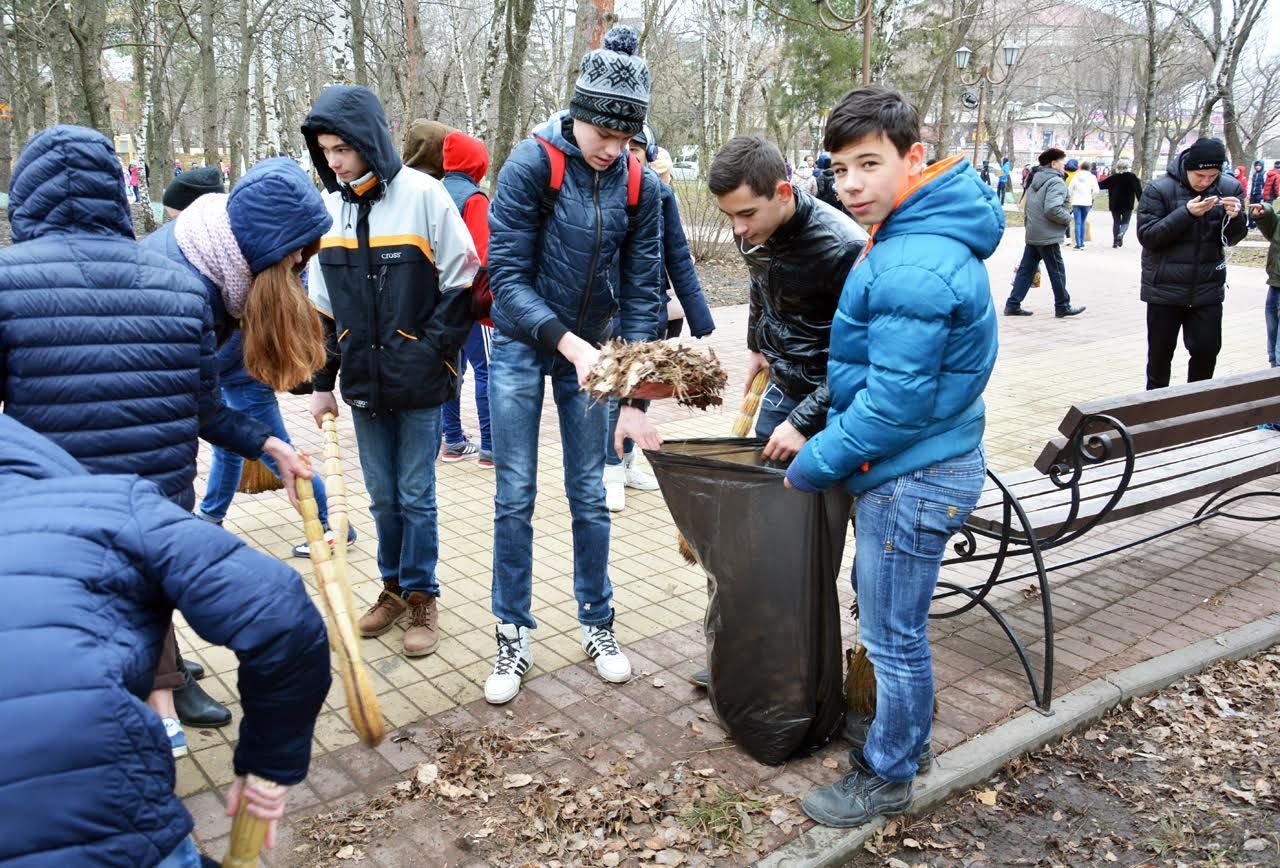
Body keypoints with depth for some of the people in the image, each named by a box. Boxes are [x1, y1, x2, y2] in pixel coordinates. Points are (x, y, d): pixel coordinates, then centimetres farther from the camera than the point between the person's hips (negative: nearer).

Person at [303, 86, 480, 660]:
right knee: (383, 497, 14)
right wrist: (323, 381, 9)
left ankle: (422, 597, 21)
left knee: (416, 496, 5)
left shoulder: (422, 195, -10)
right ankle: (394, 587, 31)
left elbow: (462, 283, -7)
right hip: (363, 383, 4)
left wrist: (432, 351, -13)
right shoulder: (329, 207, 5)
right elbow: (322, 305, 11)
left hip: (417, 382, -4)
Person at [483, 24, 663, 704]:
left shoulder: (639, 186, -7)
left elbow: (641, 293, -7)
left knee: (589, 496, 8)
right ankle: (514, 639, 17)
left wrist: (633, 398, -13)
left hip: (591, 350, 2)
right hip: (522, 345, -2)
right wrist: (568, 343, -33)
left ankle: (597, 627, 25)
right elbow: (507, 278, -20)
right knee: (515, 498, 2)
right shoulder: (531, 164, -17)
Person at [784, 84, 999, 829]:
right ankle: (903, 733, 44)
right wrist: (813, 427, 14)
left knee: (894, 634, 7)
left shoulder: (914, 267, -26)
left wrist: (813, 465, -14)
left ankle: (889, 775, 26)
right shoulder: (913, 236, 8)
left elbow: (895, 402, -26)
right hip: (917, 465, 10)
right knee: (892, 619, 24)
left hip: (914, 476, -10)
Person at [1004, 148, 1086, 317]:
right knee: (1057, 271, 3)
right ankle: (1063, 306, 13)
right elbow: (1053, 209, -25)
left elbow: (1026, 205, 20)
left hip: (1032, 233, 8)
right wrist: (1068, 218, -10)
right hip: (1048, 236, -8)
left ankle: (1013, 305, 8)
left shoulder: (1035, 179, 12)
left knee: (1026, 269, 10)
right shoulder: (1056, 182, -15)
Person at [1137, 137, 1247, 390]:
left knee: (1207, 349, 5)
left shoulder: (1230, 188, 0)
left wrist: (1235, 217, -18)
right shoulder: (1159, 189, -10)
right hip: (1165, 289, -3)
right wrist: (1186, 213, -25)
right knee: (1160, 353, 7)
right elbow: (1146, 236, -15)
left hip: (1208, 290, 3)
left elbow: (1232, 238, 4)